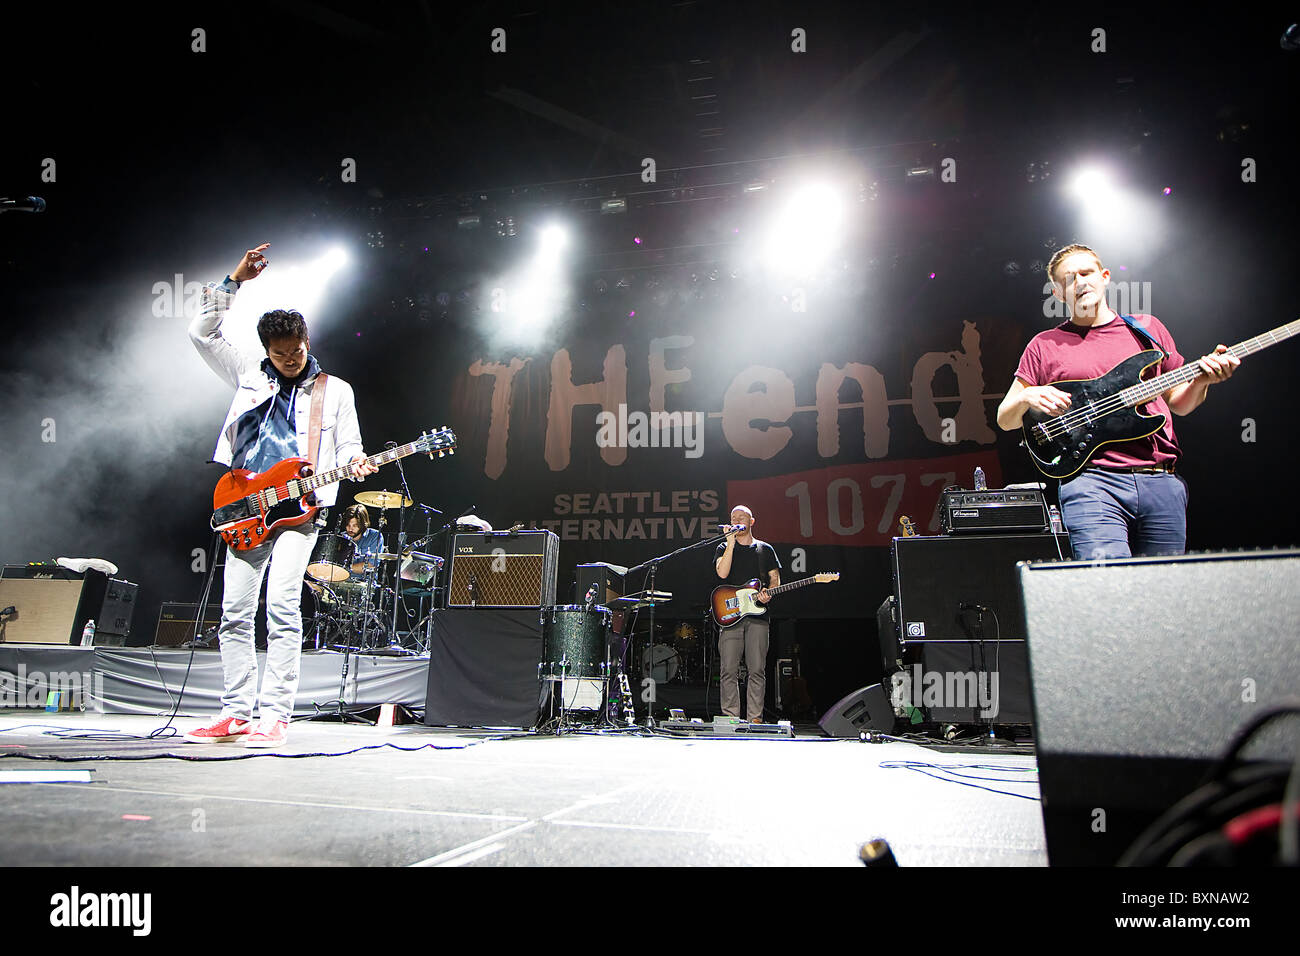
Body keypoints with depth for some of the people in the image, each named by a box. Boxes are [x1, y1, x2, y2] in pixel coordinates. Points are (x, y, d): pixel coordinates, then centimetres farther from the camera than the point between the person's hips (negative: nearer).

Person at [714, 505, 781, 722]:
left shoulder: (765, 549, 14)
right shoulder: (725, 548, 11)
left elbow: (775, 578, 14)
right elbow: (722, 573, -8)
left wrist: (768, 594, -7)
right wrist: (731, 542, -10)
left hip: (757, 615, 1)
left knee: (757, 670, -2)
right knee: (728, 670, -3)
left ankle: (755, 718, 4)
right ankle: (731, 718, 3)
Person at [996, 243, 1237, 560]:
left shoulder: (1148, 328, 18)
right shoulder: (1045, 345, 10)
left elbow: (1179, 404, 23)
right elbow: (1004, 420, 10)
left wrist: (1201, 380, 2)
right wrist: (1027, 398, -10)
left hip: (1163, 482, 4)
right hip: (1093, 481, -3)